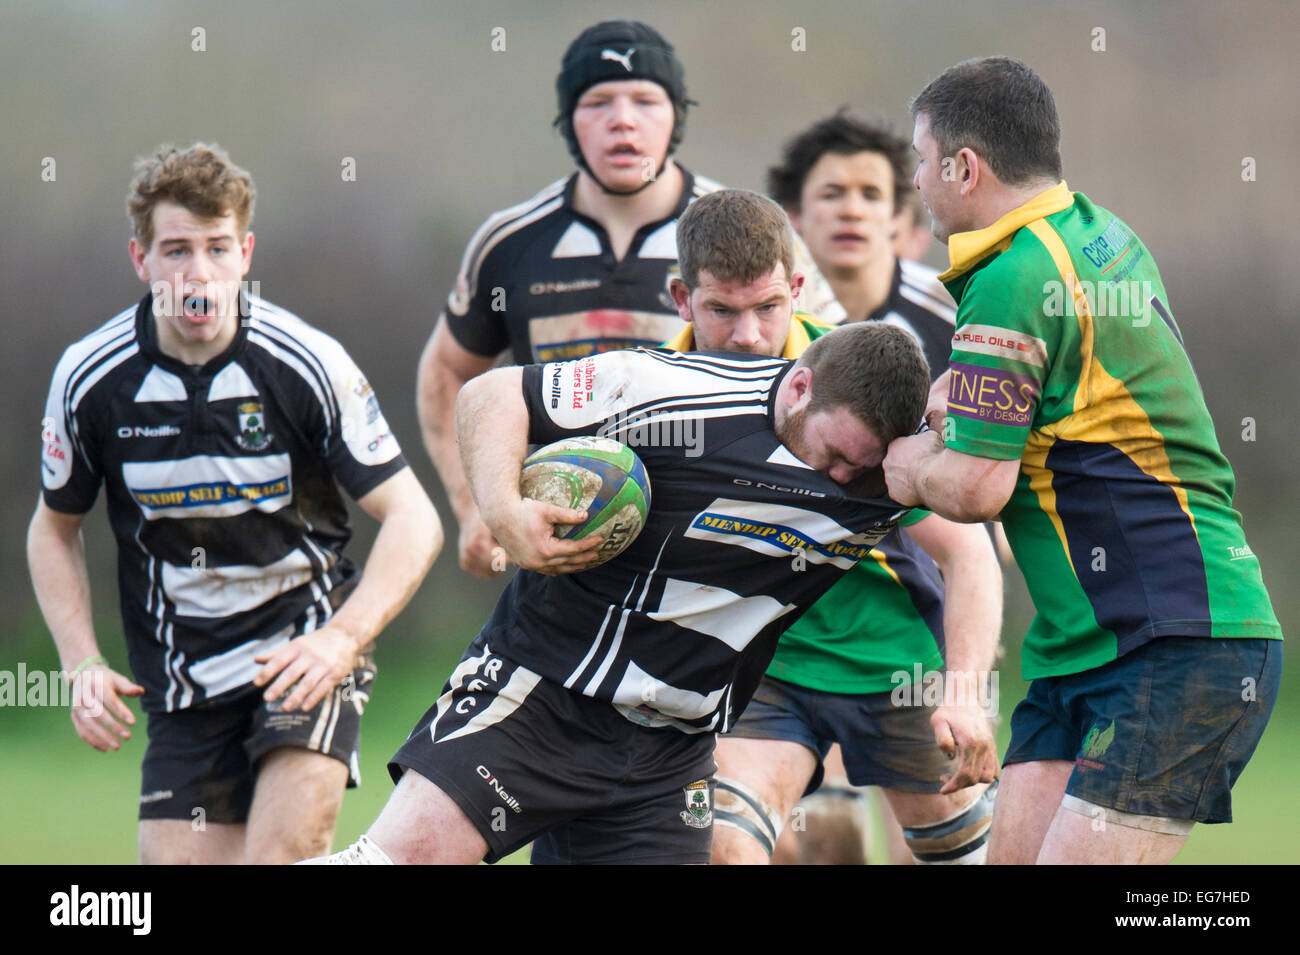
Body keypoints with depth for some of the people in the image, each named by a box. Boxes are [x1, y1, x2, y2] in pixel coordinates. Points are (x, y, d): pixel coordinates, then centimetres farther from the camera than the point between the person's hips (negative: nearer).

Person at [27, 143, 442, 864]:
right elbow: (55, 528, 10)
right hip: (181, 684, 3)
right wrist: (82, 664, -3)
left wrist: (342, 640, -25)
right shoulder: (89, 377, -6)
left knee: (283, 855, -22)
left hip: (305, 647, -3)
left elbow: (412, 519, -11)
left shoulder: (307, 364, -13)